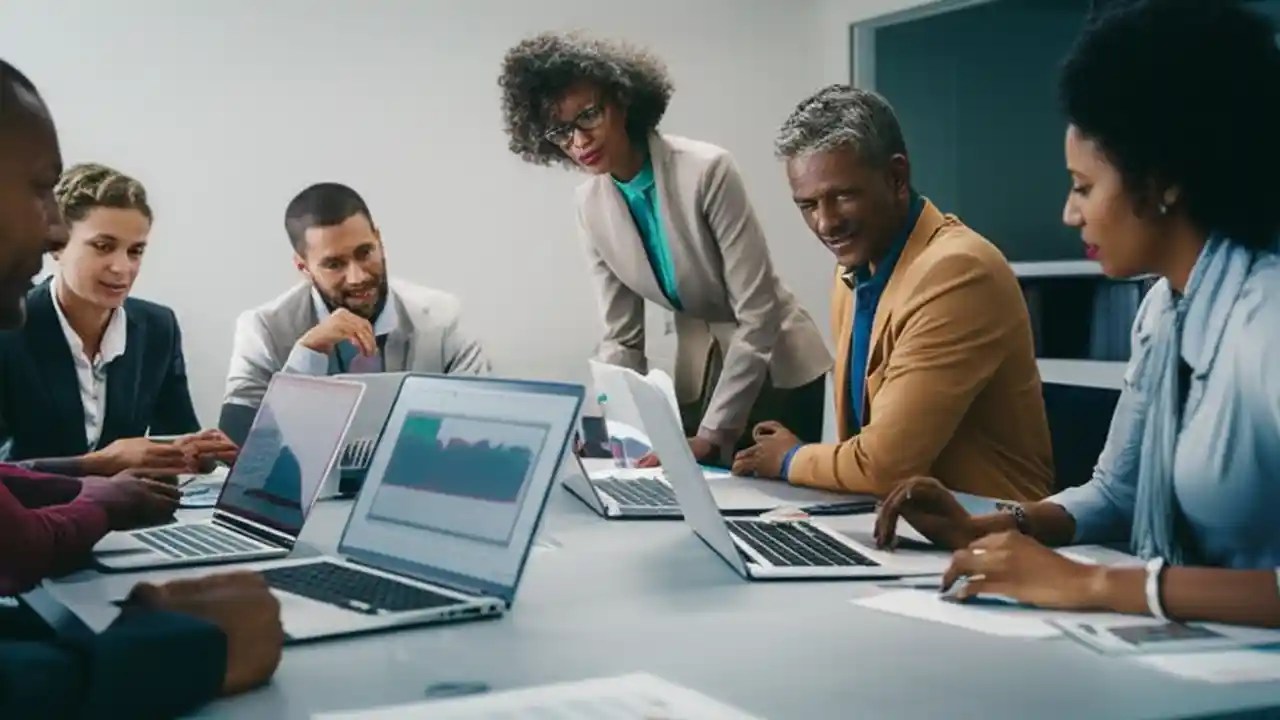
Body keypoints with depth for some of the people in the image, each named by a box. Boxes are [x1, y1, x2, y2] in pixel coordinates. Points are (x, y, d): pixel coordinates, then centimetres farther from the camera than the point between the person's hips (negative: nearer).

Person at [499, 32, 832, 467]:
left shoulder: (706, 170, -24)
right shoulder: (591, 204, -6)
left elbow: (758, 316, -24)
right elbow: (622, 337, -2)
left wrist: (711, 435, -27)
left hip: (776, 372, -4)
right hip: (698, 377, 4)